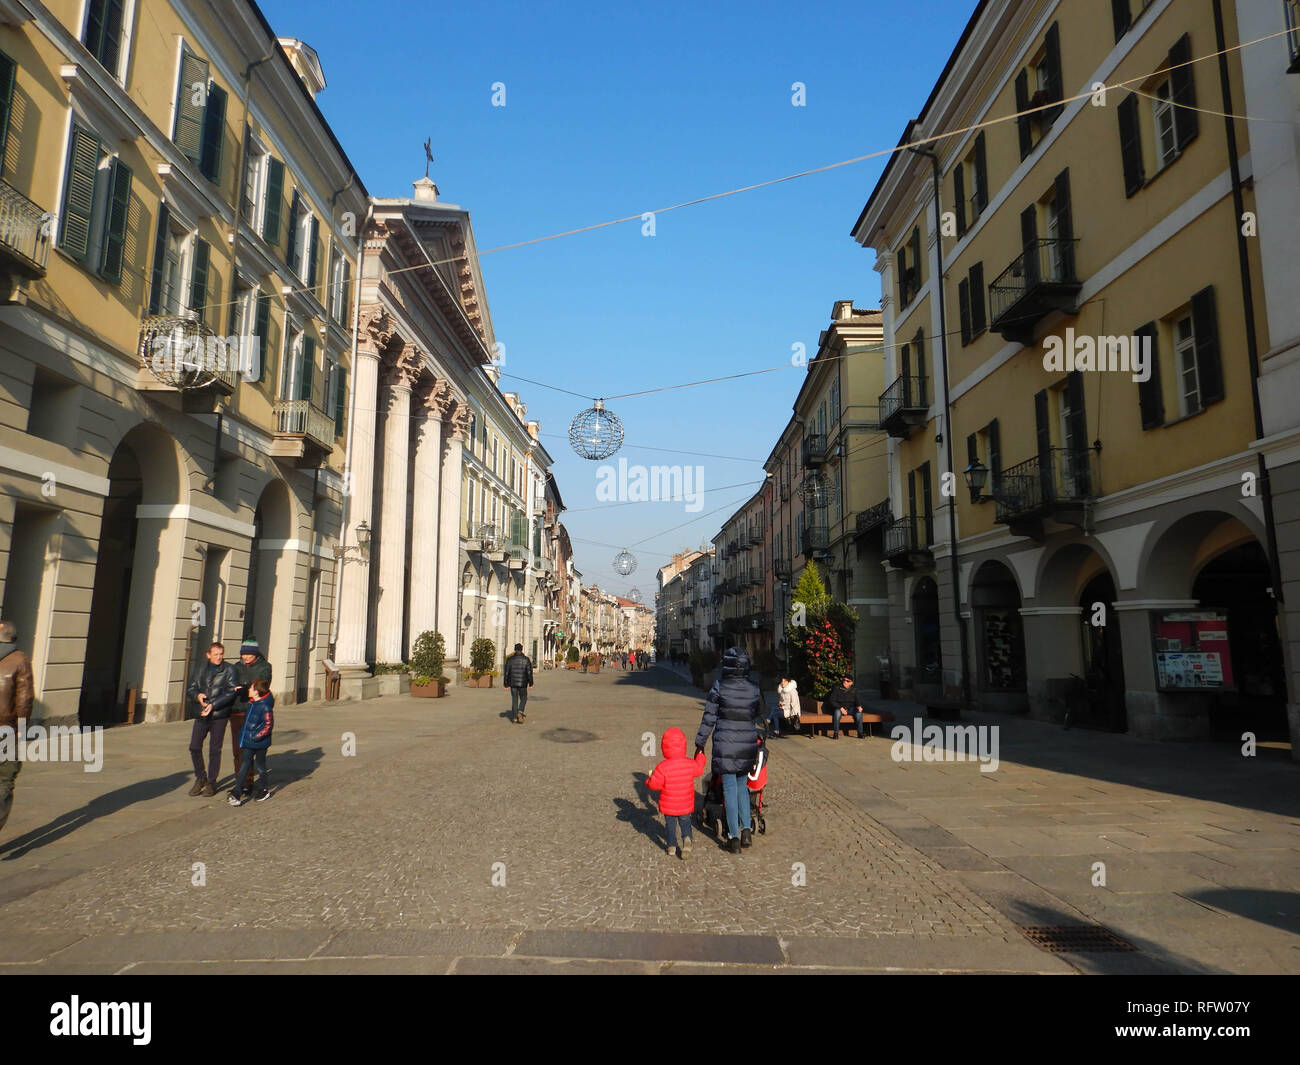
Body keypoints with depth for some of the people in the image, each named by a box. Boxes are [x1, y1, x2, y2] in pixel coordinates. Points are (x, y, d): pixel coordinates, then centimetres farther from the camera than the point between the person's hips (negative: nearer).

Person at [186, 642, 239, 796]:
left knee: (215, 750, 3)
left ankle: (211, 783, 15)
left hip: (219, 715, -4)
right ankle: (200, 778, 22)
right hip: (201, 714, 4)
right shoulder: (202, 669, 11)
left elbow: (231, 692, -10)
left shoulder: (229, 670, -2)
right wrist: (197, 695, -10)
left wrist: (213, 705, -18)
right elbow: (190, 689, 13)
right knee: (194, 747, 2)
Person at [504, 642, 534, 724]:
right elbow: (529, 672, -8)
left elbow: (506, 672, 0)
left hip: (513, 683, 1)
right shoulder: (526, 659, -6)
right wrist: (531, 683, -1)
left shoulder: (510, 659, -1)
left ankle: (516, 718, 7)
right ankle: (520, 712, -8)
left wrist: (506, 684, 7)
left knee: (514, 700, 8)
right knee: (523, 698, 15)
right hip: (523, 683, -1)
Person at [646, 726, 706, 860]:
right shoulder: (690, 764, -11)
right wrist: (700, 756, 28)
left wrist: (648, 781, 4)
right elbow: (699, 770, 11)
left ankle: (671, 847, 24)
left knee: (670, 825, 17)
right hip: (686, 805, 2)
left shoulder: (663, 767, -21)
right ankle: (687, 839, -8)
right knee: (685, 823, 17)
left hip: (668, 806, -2)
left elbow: (654, 784, -19)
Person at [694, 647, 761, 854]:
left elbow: (709, 718, -7)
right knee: (742, 785, 20)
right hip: (748, 745, 3)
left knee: (730, 789, 4)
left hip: (725, 745, -3)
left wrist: (700, 743, 2)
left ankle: (734, 837, 6)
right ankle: (746, 829, 11)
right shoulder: (754, 689, -1)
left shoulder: (719, 688, -10)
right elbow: (758, 716, 12)